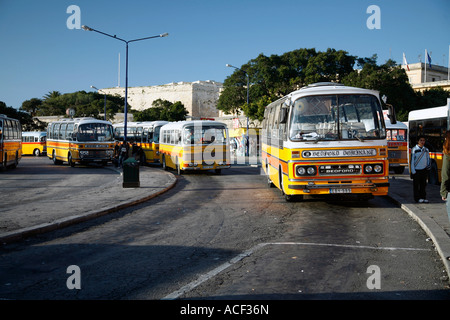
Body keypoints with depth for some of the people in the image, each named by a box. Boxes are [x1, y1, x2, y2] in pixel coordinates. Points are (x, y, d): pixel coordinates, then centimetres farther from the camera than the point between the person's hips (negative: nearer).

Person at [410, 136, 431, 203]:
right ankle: (417, 198, 6)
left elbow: (428, 159, 18)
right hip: (416, 170, -4)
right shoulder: (414, 149, -4)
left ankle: (423, 197, 13)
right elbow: (412, 161, -5)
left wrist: (429, 165, -2)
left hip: (424, 170, 4)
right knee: (416, 185, 0)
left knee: (423, 185, 7)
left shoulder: (426, 150, 9)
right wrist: (413, 171, -10)